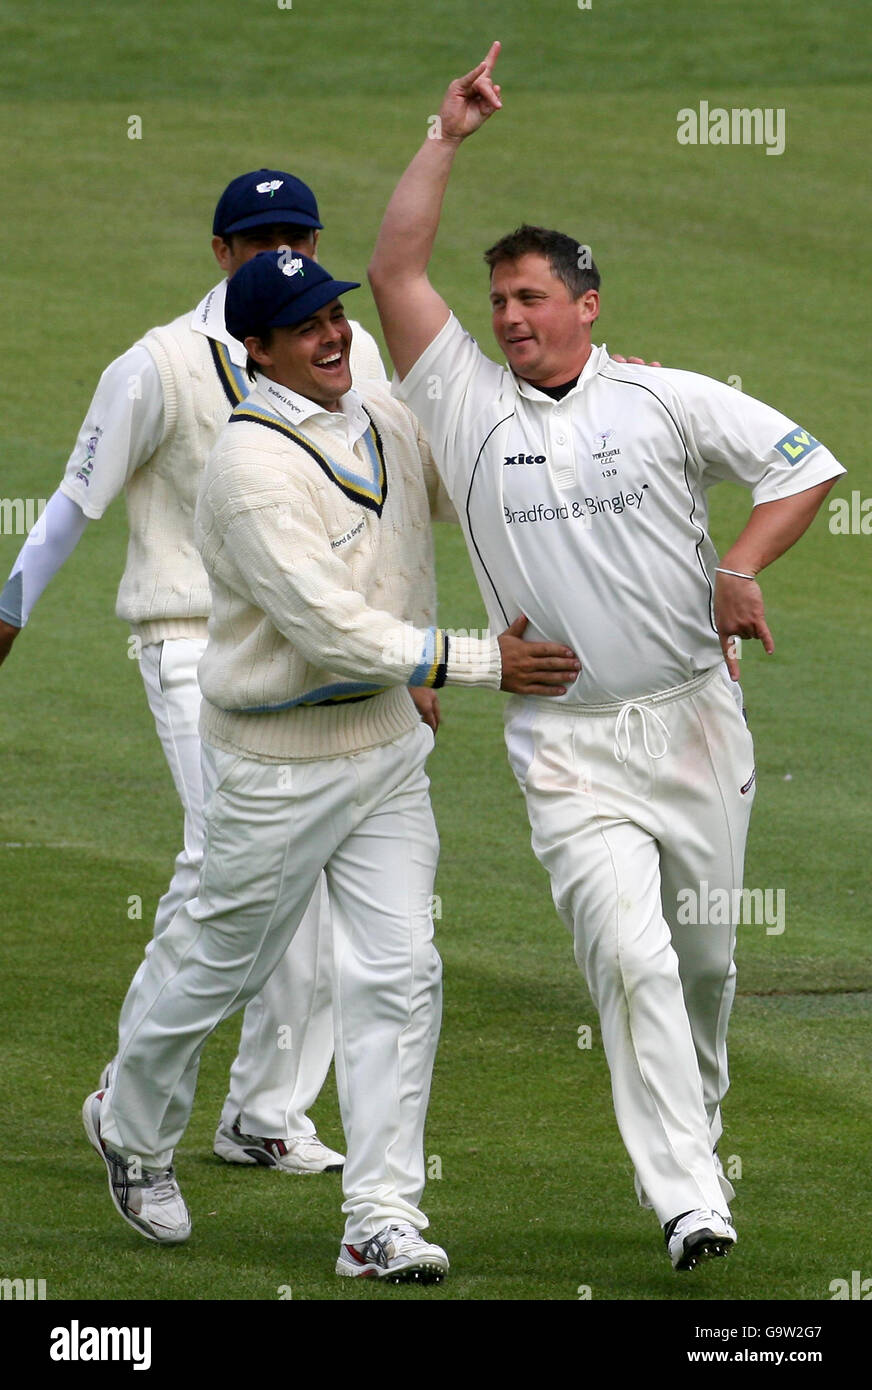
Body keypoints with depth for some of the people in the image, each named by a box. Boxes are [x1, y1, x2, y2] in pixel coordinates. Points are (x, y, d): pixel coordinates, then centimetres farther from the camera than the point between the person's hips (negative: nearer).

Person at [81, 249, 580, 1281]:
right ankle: (133, 1126, 37)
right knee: (220, 959, 10)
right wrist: (484, 663, -28)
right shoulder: (252, 466, -22)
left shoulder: (384, 420, 3)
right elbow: (330, 627, -27)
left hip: (388, 745, 6)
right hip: (278, 760, -6)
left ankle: (382, 1216, -1)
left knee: (397, 973, -2)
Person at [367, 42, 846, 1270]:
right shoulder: (470, 406, 4)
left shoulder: (667, 400, 4)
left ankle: (690, 1136, 36)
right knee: (629, 953, -17)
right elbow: (396, 272, -3)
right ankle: (687, 1203, -22)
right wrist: (448, 139, -6)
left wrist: (740, 570, -8)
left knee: (705, 954, 10)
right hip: (567, 745, -1)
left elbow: (806, 465, 5)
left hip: (694, 720, 1)